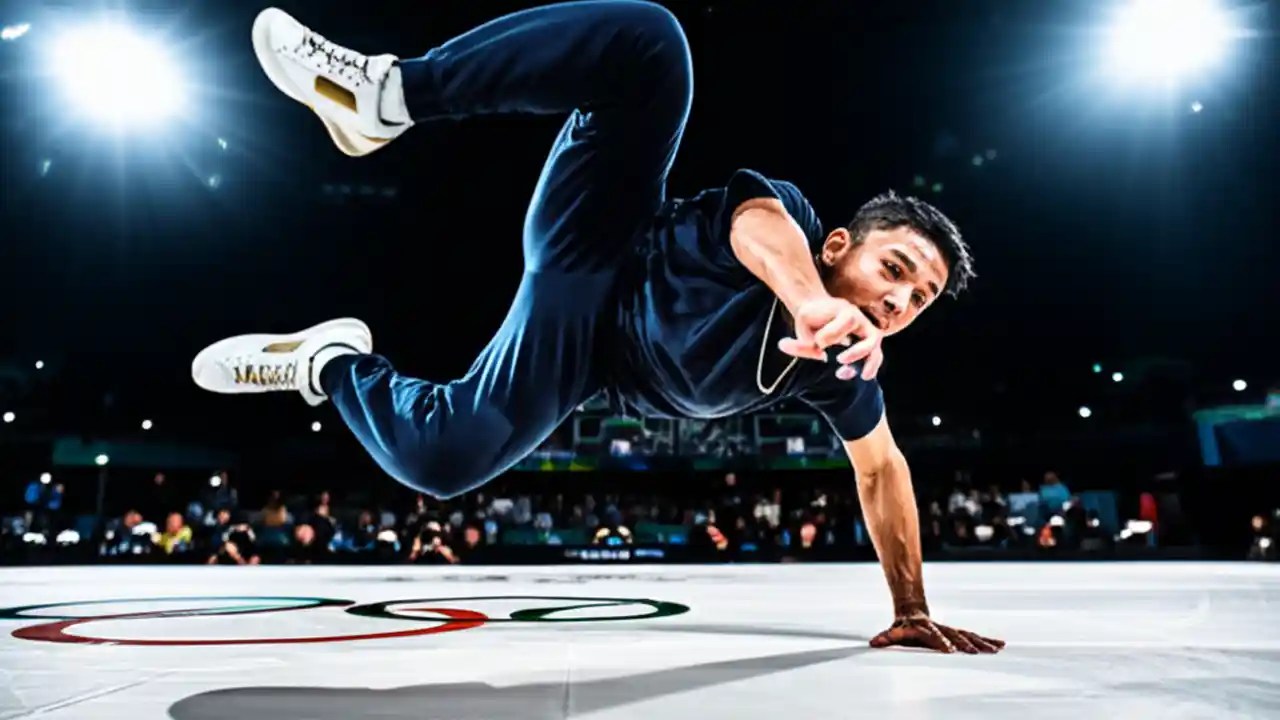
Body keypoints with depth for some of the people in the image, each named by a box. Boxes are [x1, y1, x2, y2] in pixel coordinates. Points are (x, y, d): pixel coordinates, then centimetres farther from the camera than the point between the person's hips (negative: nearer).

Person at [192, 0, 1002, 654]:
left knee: (439, 456, -17)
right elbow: (752, 223, -37)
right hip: (590, 255, -3)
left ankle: (331, 362, 13)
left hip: (588, 364, 4)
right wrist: (811, 300, -59)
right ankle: (383, 96, -20)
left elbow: (884, 470, 9)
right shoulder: (792, 212, -13)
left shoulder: (843, 367, 1)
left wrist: (913, 611, 6)